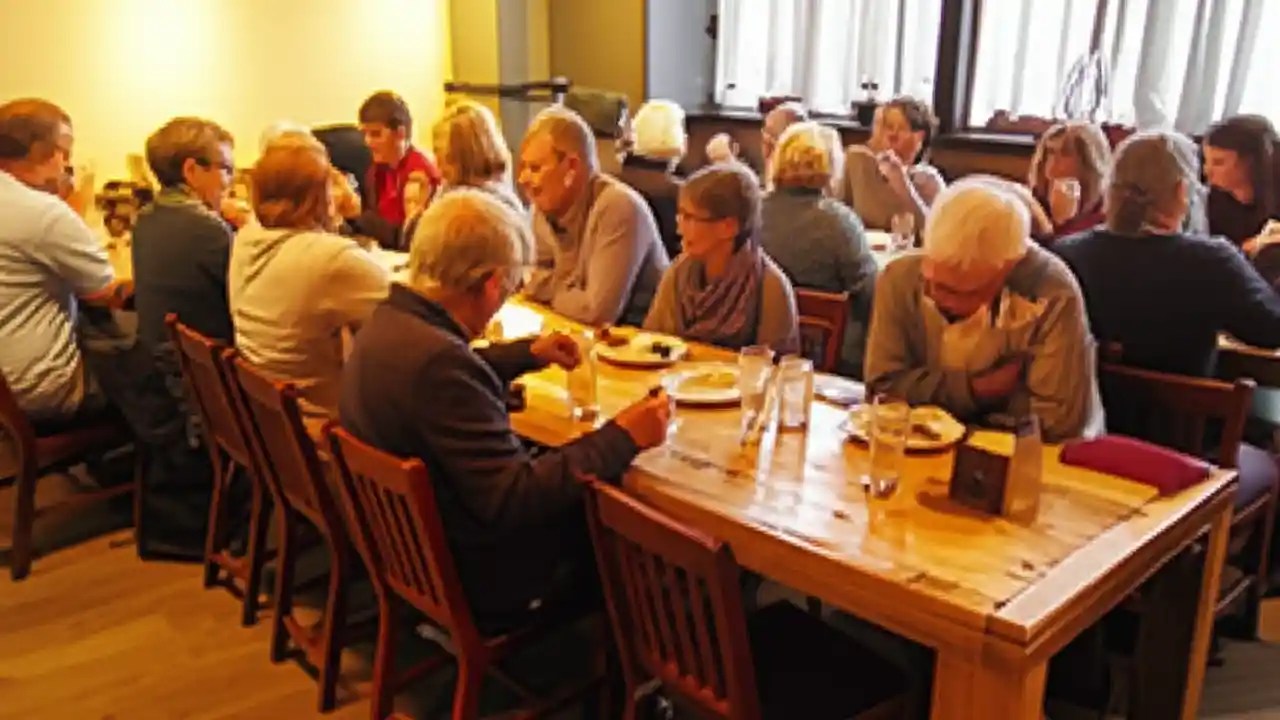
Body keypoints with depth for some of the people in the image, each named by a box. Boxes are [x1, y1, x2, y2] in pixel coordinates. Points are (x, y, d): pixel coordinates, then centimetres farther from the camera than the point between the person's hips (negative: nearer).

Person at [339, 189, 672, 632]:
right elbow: (514, 500, -30)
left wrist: (528, 354, 26)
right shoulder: (436, 360, -33)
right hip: (478, 576, -9)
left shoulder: (390, 321, -2)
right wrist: (621, 438, -22)